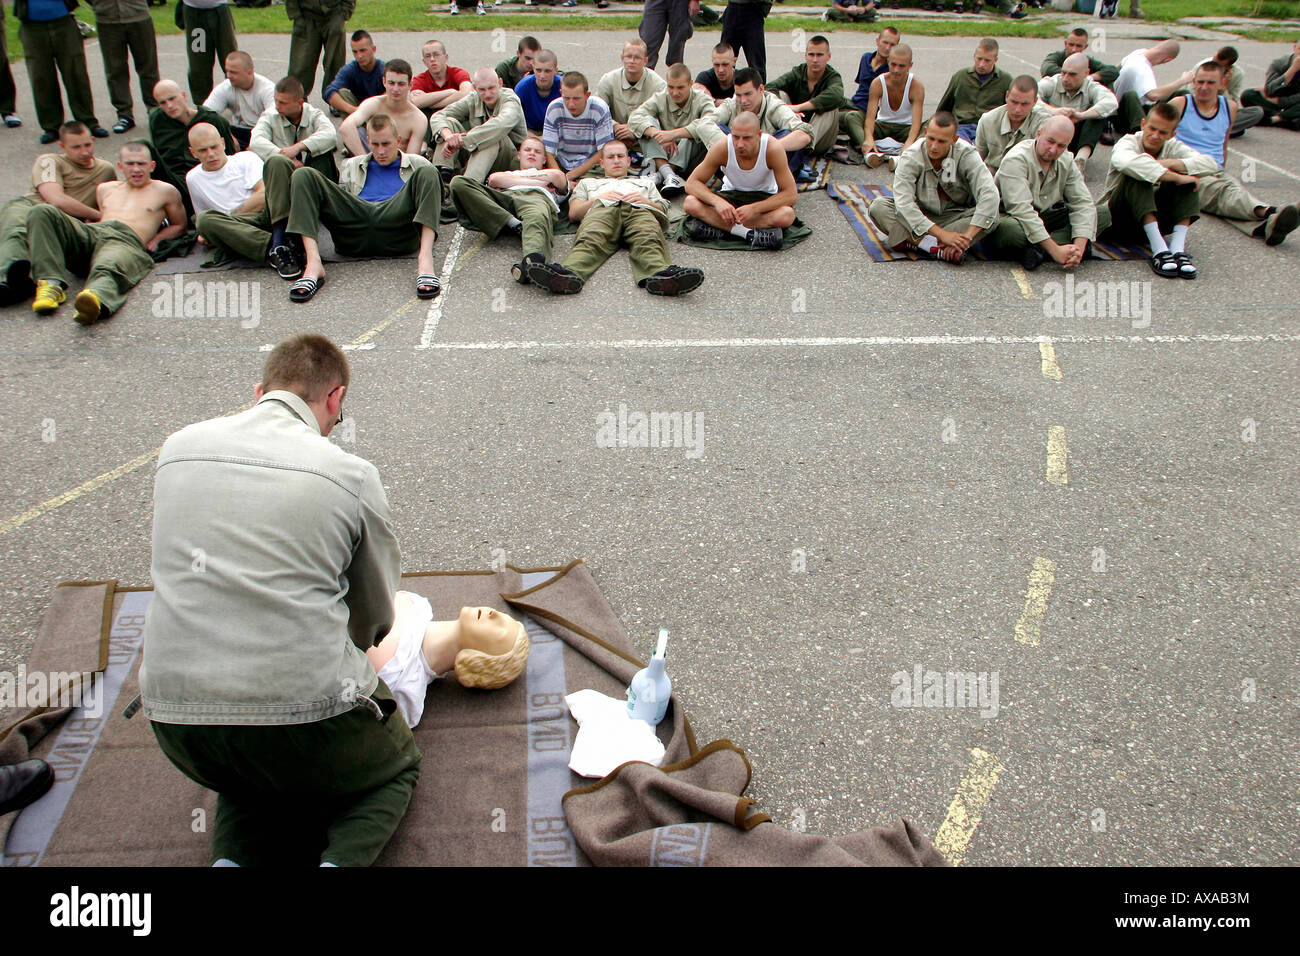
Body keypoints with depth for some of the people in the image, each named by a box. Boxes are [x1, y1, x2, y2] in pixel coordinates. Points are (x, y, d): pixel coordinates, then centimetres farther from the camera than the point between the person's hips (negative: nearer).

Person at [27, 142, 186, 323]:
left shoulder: (164, 191, 25)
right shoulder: (105, 189, 37)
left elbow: (180, 225, 28)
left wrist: (156, 239, 8)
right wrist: (92, 219, 16)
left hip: (128, 240, -5)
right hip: (91, 232, 5)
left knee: (108, 268, -43)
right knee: (43, 213, -24)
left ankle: (96, 298, -80)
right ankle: (52, 283, -38)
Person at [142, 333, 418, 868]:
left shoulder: (178, 448, 7)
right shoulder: (351, 475, -5)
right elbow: (373, 621, 6)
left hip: (173, 718, 4)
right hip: (303, 710, -4)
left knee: (252, 780, 37)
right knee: (398, 767, 28)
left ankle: (235, 857, 6)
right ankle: (340, 860, -1)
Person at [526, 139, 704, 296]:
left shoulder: (645, 181, 46)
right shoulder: (588, 183, 44)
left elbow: (662, 210, 28)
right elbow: (573, 214, 25)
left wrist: (646, 201, 6)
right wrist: (598, 198, 8)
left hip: (639, 210, 0)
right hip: (602, 210, 0)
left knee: (648, 239, -40)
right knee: (591, 239, -40)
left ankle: (660, 275, -72)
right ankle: (568, 274, -71)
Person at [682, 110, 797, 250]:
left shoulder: (772, 148, -27)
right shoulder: (722, 148, -24)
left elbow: (792, 195, -25)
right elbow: (691, 183, -17)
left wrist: (753, 208, -35)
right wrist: (717, 201, -36)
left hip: (764, 197, -1)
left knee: (787, 215, -36)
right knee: (691, 203, -27)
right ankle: (749, 233, -29)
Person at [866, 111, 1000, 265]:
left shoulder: (966, 154, -18)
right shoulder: (911, 156, -20)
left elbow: (990, 195, -28)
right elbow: (903, 202, -31)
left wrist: (968, 235, -41)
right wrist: (942, 234, -41)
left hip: (955, 216, 0)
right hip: (918, 215, 0)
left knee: (992, 216, -29)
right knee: (878, 207, -26)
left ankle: (912, 241, -35)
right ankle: (937, 247, -38)